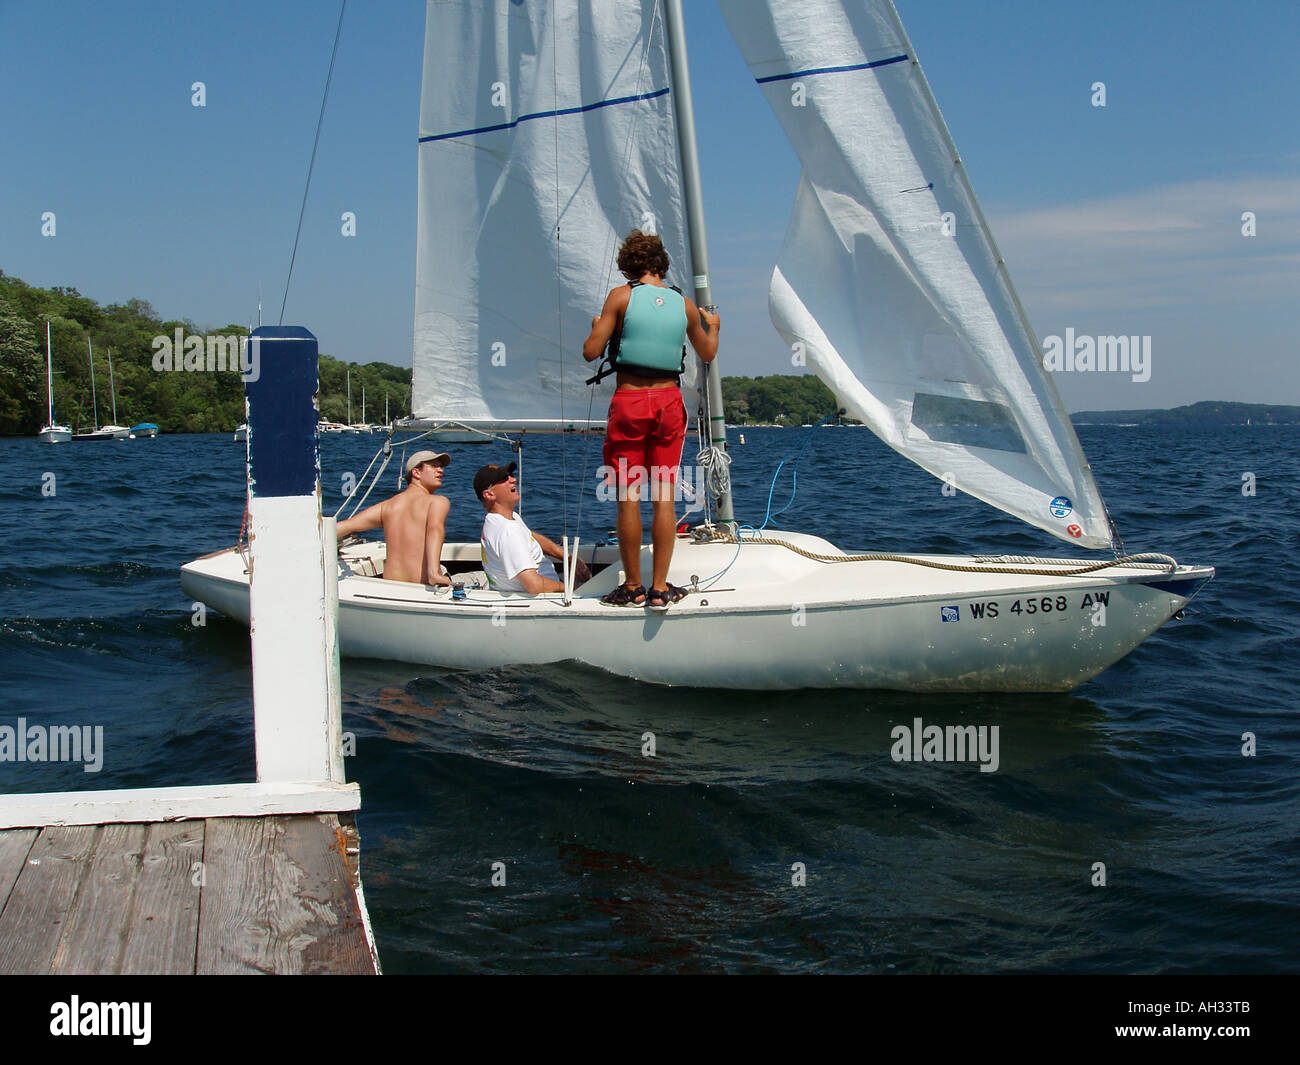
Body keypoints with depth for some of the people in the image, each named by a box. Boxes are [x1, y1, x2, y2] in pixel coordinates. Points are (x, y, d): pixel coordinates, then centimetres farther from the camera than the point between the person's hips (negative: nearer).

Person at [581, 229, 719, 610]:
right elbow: (707, 354, 21)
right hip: (668, 400, 3)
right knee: (664, 495, 5)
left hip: (629, 401, -3)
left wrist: (596, 328, 15)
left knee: (628, 496, 3)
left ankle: (633, 588, 9)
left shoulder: (621, 297, -4)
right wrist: (712, 326, 41)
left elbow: (591, 352, -6)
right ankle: (660, 589, 5)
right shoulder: (685, 304, 6)